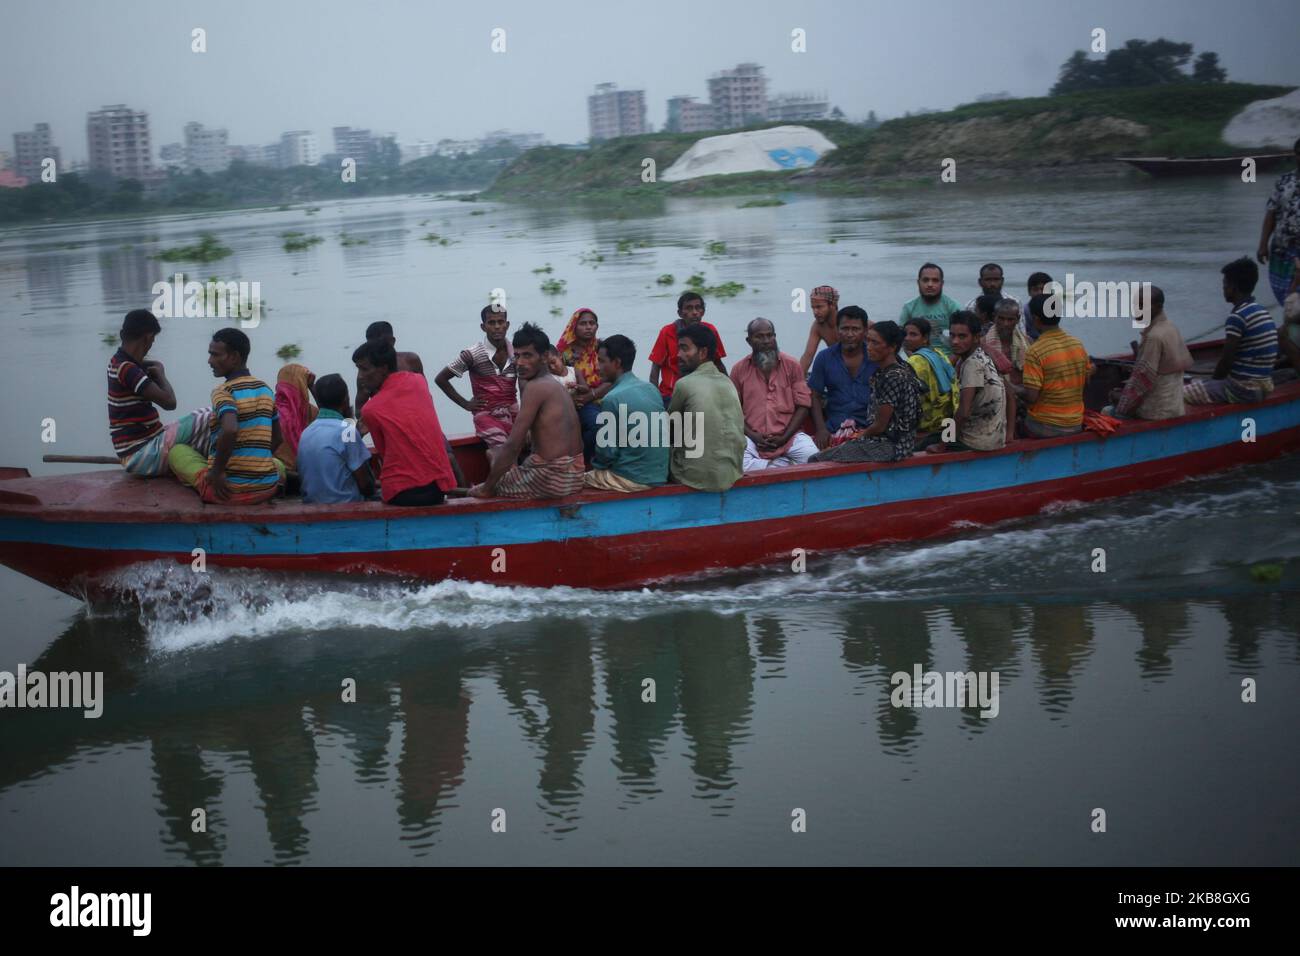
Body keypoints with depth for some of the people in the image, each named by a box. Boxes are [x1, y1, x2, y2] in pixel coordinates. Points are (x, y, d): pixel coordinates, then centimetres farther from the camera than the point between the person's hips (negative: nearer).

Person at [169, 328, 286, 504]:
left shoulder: (223, 391, -12)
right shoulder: (265, 390, 8)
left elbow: (230, 430, -31)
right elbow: (276, 439, 16)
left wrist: (217, 471, -19)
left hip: (228, 489, -6)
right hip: (266, 489, 6)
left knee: (177, 450, 17)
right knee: (278, 464, 40)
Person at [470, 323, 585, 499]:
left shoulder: (536, 387, -14)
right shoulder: (557, 385, 15)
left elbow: (513, 445, -17)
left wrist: (486, 488, -11)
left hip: (551, 478, -9)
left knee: (477, 492, 7)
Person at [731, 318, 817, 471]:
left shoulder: (792, 365, 5)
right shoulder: (739, 370, 6)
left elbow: (803, 405, 2)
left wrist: (784, 437, -8)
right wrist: (752, 436, -9)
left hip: (790, 435, 0)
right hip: (753, 438, 0)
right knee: (735, 463, -32)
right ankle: (789, 465, -16)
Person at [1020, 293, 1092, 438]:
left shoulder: (1035, 352, -18)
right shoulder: (1078, 345, 1)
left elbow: (1031, 397, -21)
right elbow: (1087, 380, 13)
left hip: (1044, 427, -5)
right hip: (1076, 425, 6)